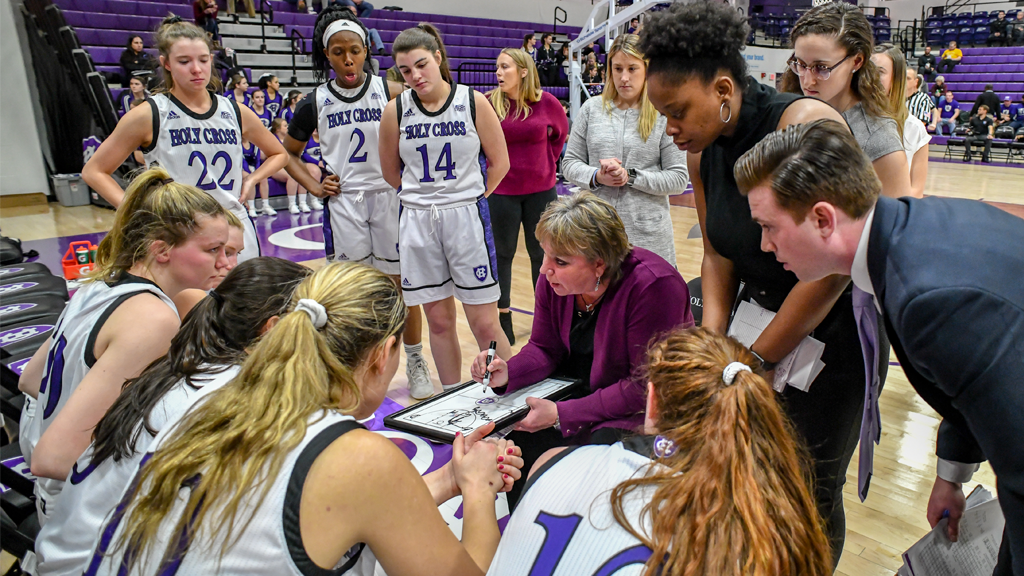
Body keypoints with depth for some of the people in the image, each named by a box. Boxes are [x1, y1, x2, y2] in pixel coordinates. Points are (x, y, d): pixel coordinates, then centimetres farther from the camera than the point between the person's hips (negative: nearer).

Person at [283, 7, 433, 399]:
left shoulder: (390, 92, -1)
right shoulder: (316, 103, 4)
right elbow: (287, 152, 16)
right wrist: (313, 186, 3)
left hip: (388, 195, -1)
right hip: (343, 202, 1)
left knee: (402, 283, 5)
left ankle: (415, 363, 21)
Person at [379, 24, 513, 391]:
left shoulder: (473, 102, -3)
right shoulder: (396, 111, 1)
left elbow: (499, 162, 5)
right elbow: (390, 172, 12)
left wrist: (469, 198, 7)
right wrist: (425, 196, 12)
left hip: (467, 218, -2)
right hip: (417, 222, 2)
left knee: (484, 323, -1)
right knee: (439, 321, 10)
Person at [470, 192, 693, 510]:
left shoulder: (653, 286, -28)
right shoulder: (554, 279, -8)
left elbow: (646, 388, -25)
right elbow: (545, 349, 3)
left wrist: (563, 414, -28)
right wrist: (508, 372, -19)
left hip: (646, 409, -5)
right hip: (580, 389, 6)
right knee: (522, 440, -15)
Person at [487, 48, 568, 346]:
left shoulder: (546, 102, -6)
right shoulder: (489, 103, -9)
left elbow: (561, 131, 11)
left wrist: (550, 160, 6)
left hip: (541, 189, 1)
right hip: (502, 191, -1)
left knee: (541, 253, 11)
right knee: (503, 253, 9)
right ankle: (503, 316, 22)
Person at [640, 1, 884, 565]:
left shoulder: (806, 123, -24)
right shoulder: (703, 151, -2)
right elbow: (717, 257, 5)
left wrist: (754, 361, -17)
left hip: (834, 328, -5)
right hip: (763, 311, 6)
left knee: (811, 489, 4)